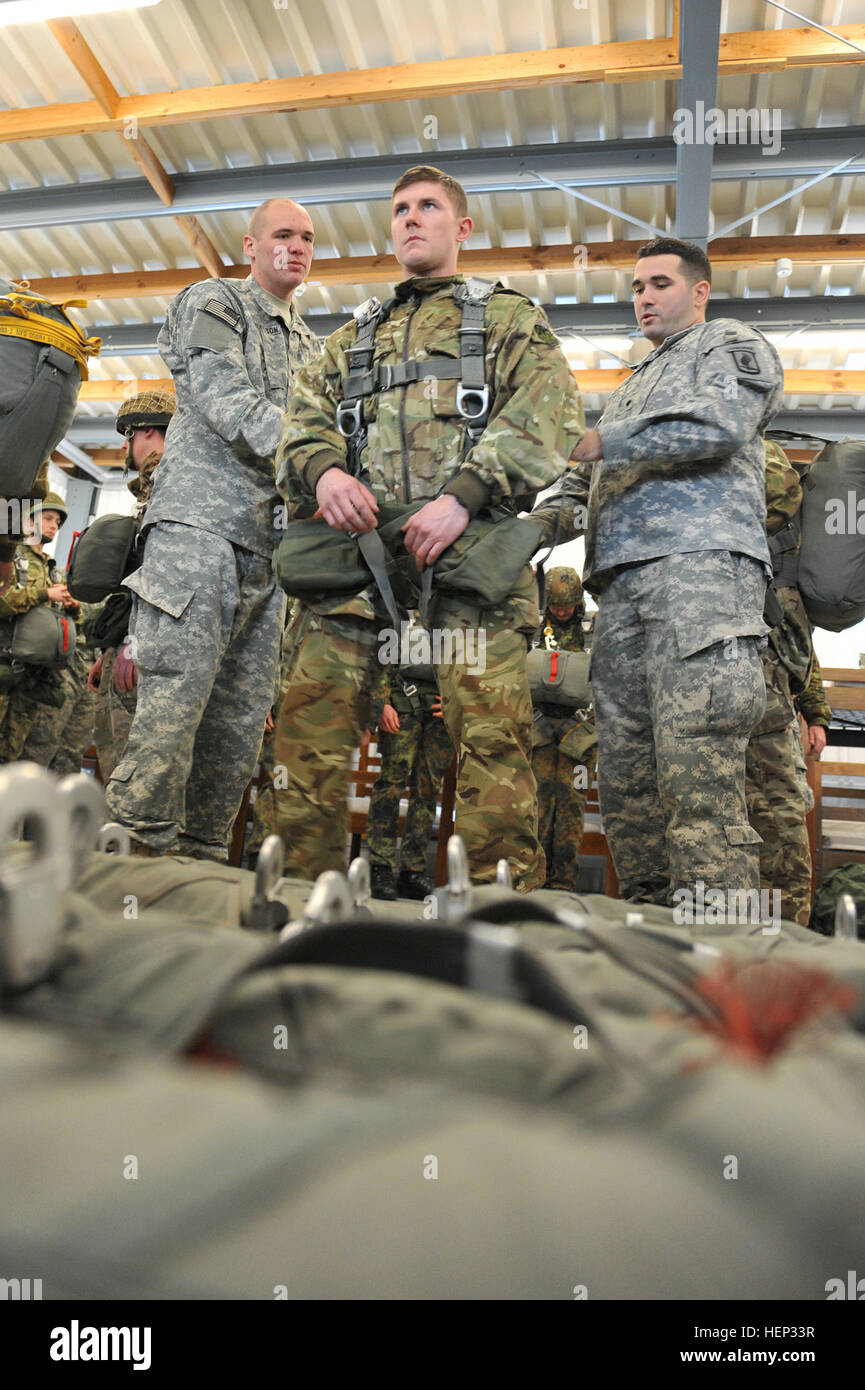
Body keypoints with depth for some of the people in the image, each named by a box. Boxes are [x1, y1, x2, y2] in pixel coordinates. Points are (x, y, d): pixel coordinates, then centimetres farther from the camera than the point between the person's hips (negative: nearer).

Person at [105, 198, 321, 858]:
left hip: (267, 543, 7)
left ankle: (202, 854, 7)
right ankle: (140, 845, -10)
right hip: (202, 521, -6)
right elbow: (224, 400, -9)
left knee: (243, 715, 1)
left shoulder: (309, 345, 29)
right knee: (174, 698, -15)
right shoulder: (213, 302, 9)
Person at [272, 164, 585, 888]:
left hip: (469, 539, -3)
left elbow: (548, 416, 2)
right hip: (356, 536, 4)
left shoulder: (509, 316, 20)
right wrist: (322, 470, -6)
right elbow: (305, 415, 20)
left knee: (491, 730, -14)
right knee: (312, 722, -6)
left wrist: (463, 494, -14)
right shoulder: (355, 334, 33)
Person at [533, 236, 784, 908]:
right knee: (626, 770, -1)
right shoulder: (632, 388, 38)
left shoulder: (730, 342, 16)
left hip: (701, 558, -7)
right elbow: (584, 483, 32)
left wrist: (598, 443, -3)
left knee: (697, 764, -19)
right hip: (624, 581, 7)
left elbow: (720, 423, -7)